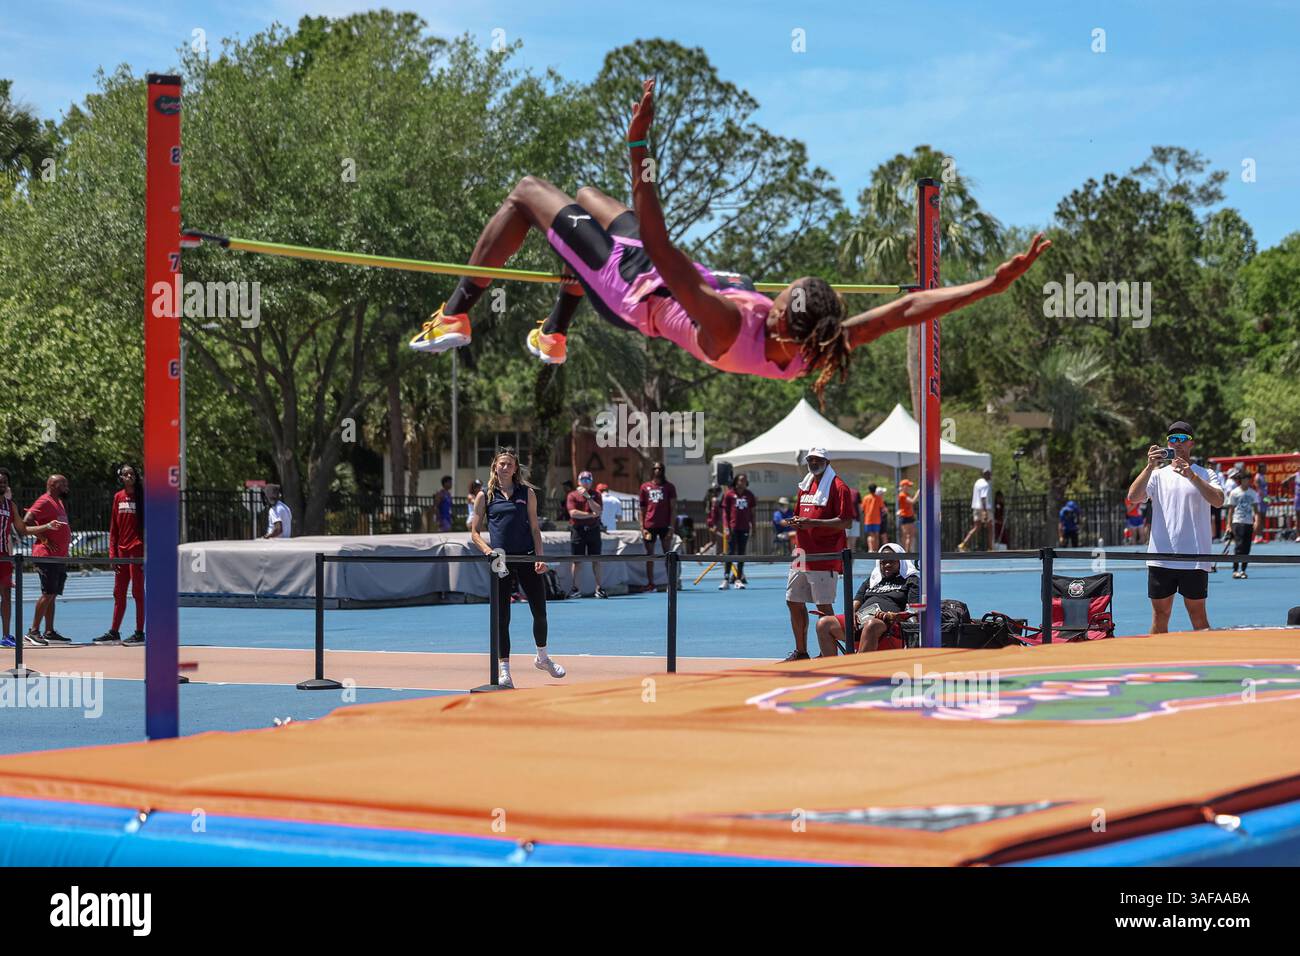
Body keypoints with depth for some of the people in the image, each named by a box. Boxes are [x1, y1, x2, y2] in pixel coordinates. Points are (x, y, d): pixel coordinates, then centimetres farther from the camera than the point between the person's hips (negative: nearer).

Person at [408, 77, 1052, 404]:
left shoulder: (731, 332, -46)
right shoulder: (814, 350, -32)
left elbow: (660, 251, -51)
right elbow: (907, 309, -33)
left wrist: (639, 145, -54)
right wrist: (994, 282, -42)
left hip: (634, 288, -7)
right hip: (663, 280, 7)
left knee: (527, 192, 10)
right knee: (587, 197, 31)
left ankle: (456, 317, 26)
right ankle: (553, 338, 48)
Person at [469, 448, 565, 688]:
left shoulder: (527, 493, 7)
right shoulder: (485, 495, 4)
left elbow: (534, 528, 7)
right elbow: (475, 532, 5)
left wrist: (540, 557, -4)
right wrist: (487, 550, -13)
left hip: (527, 559, 1)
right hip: (501, 562, -1)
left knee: (540, 612, 7)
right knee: (502, 618, -2)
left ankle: (542, 657, 31)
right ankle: (504, 669, 6)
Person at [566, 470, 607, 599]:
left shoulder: (596, 494, 7)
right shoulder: (573, 495, 2)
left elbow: (599, 511, -8)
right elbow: (573, 513, -11)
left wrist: (587, 497, -14)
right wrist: (591, 515, -10)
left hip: (593, 529, 2)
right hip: (578, 530, -2)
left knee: (596, 560, 2)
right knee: (576, 560, 1)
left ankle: (599, 588, 7)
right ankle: (576, 588, 8)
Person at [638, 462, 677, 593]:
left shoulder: (669, 487, 4)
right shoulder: (645, 487, 8)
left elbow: (673, 508, 1)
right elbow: (642, 509, 10)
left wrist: (671, 526, -7)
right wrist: (642, 527, 1)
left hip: (665, 525, -2)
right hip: (649, 525, 2)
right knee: (649, 554, 5)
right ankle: (650, 583, 10)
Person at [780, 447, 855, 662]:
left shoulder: (838, 487, -8)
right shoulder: (805, 486, 18)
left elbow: (846, 522, -16)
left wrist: (812, 523, -21)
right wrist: (797, 522, 6)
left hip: (825, 557, -8)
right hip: (802, 555, 8)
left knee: (824, 606, -7)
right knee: (794, 602, 11)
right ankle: (801, 651, 21)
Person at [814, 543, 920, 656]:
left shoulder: (911, 580, 17)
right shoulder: (871, 580, 34)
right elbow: (856, 602, 25)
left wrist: (892, 616, -17)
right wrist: (851, 613, -1)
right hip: (860, 618, 6)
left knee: (871, 624, -43)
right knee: (823, 623, -18)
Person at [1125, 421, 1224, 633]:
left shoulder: (1205, 474, 7)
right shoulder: (1157, 474, 11)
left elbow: (1218, 500, -12)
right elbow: (1133, 497, -5)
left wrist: (1191, 475, -24)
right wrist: (1150, 467, -18)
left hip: (1194, 560, -2)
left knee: (1197, 615, 1)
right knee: (1160, 615, 5)